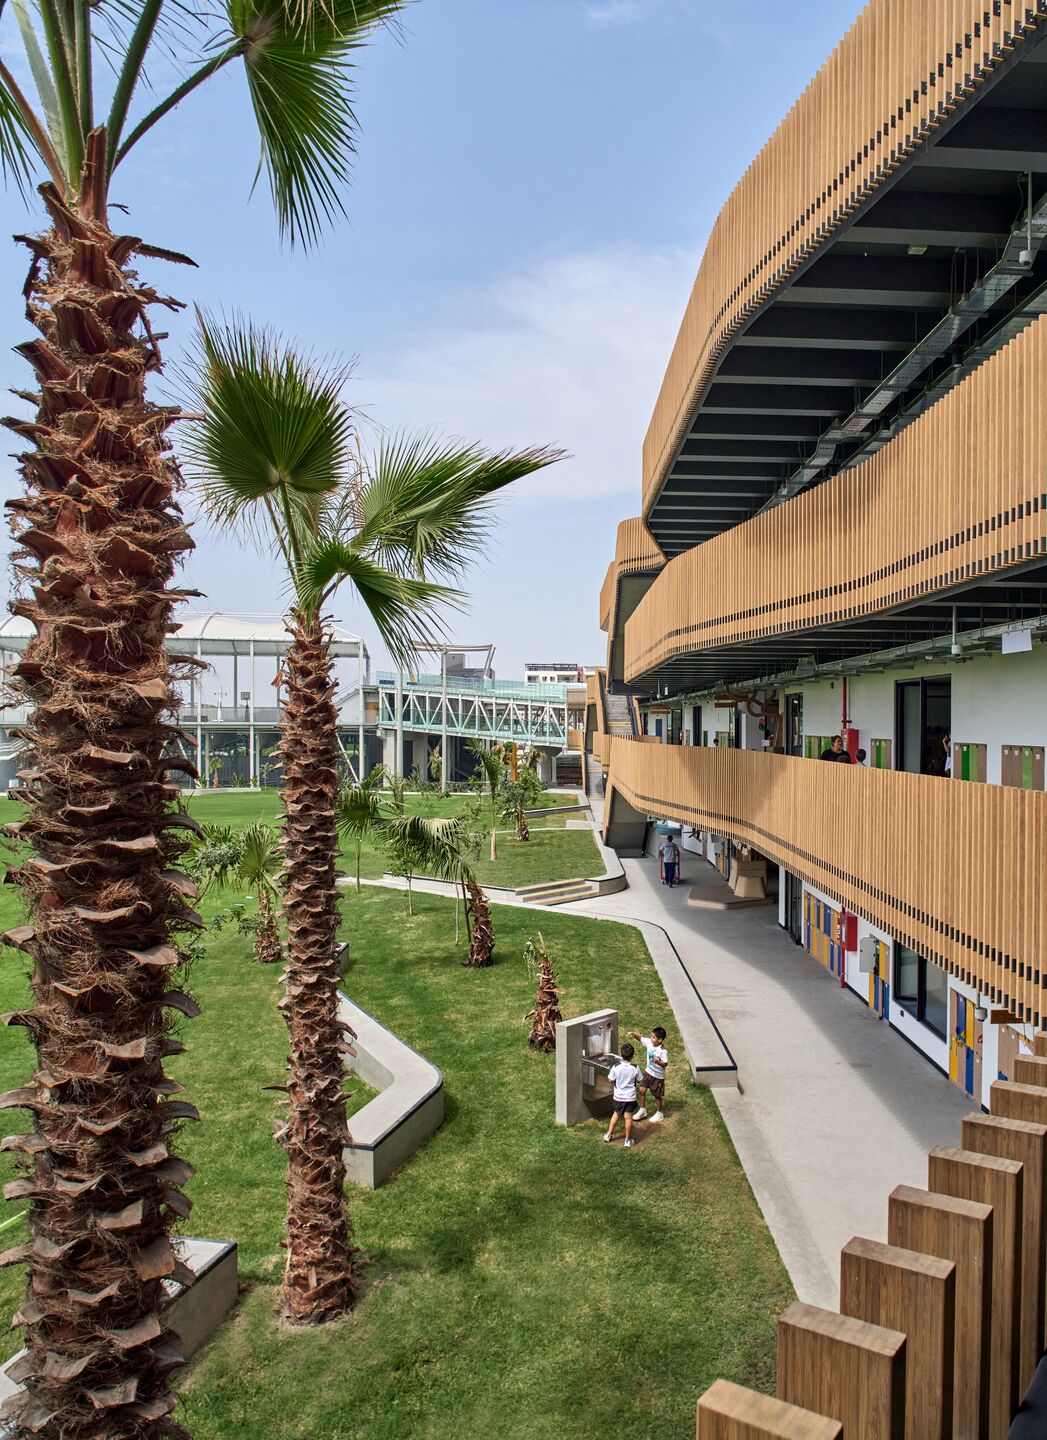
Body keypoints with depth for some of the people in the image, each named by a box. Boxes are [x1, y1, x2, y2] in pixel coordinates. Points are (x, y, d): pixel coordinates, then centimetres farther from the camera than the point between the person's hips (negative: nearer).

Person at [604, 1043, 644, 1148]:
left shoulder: (616, 1067, -18)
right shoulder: (635, 1068, -16)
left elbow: (611, 1080, -8)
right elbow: (639, 1080, -2)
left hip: (618, 1096, 1)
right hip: (630, 1097, -1)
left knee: (616, 1114, 22)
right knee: (628, 1118, 10)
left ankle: (609, 1135, 31)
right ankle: (628, 1140, 19)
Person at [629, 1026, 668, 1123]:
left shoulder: (663, 1051, -27)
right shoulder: (649, 1042, -11)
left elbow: (665, 1064, -26)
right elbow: (640, 1038, -2)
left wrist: (658, 1061, -44)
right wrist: (634, 1034, -22)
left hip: (658, 1076, -6)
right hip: (648, 1072, 6)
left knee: (657, 1095, 11)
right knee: (642, 1090, 9)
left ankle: (659, 1114, 32)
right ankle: (642, 1110, 29)